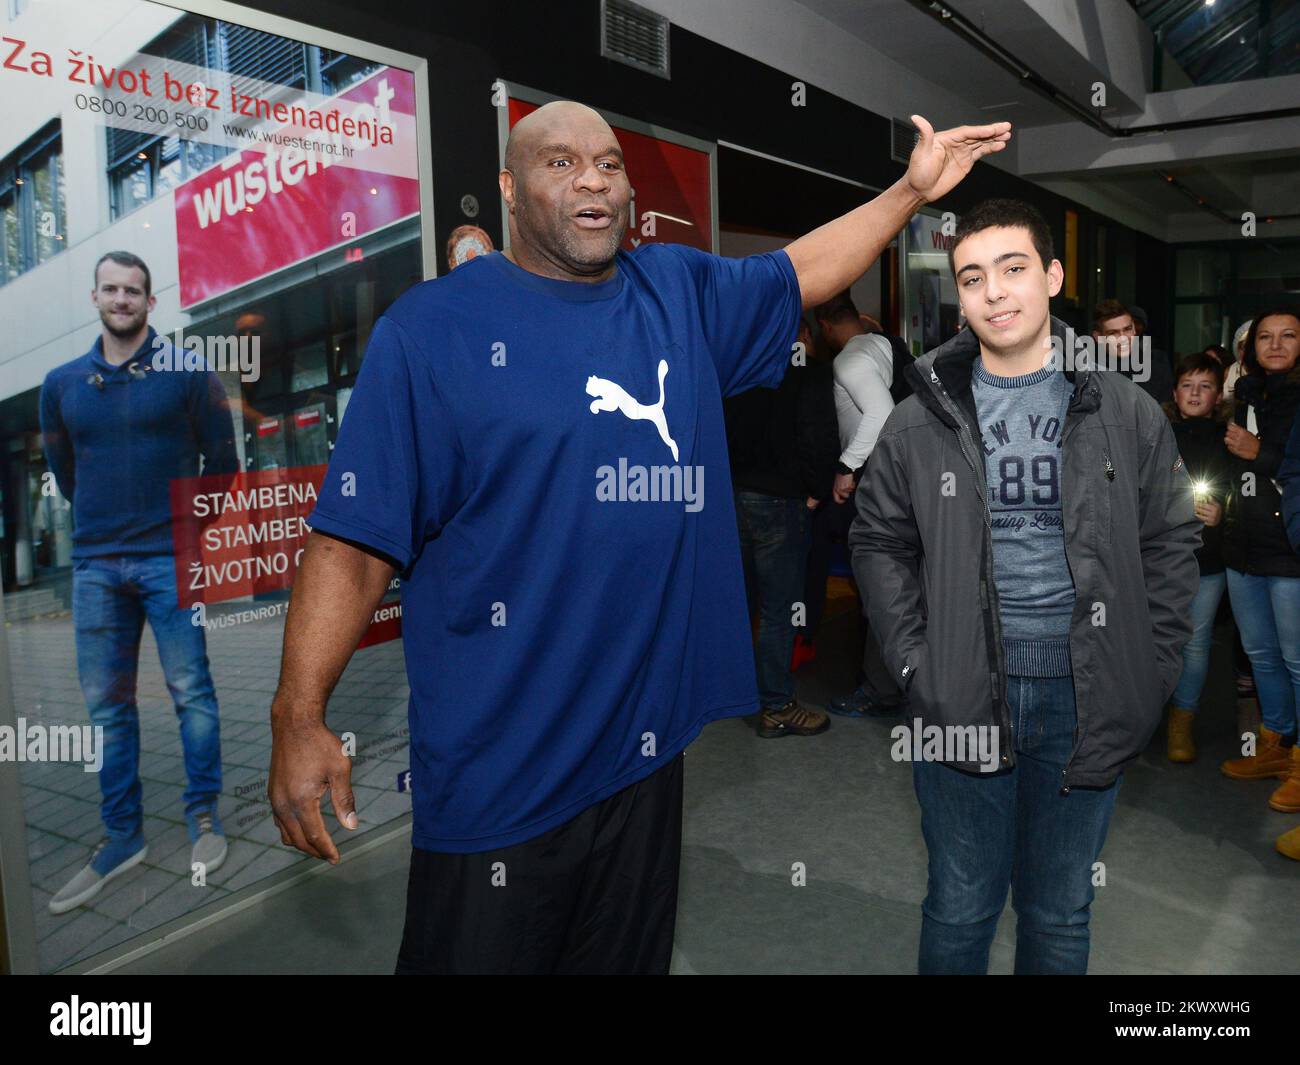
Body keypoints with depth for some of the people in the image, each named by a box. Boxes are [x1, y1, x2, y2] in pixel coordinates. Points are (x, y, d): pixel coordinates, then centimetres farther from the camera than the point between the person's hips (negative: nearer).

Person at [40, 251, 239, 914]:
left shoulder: (187, 374, -1)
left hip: (171, 559, -4)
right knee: (106, 703, 8)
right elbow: (63, 473, 21)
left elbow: (221, 462, 4)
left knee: (190, 689, -1)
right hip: (95, 565, 4)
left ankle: (203, 813, 14)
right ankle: (122, 835, 18)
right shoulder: (61, 384, 10)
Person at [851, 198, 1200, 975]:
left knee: (1061, 911, 17)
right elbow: (880, 544, 4)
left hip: (1088, 699, 1)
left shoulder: (1127, 414, 1)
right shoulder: (922, 422, -1)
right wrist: (915, 664, -5)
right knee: (961, 907, 13)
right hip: (963, 697, 0)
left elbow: (1173, 543, 6)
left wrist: (1152, 673, -1)